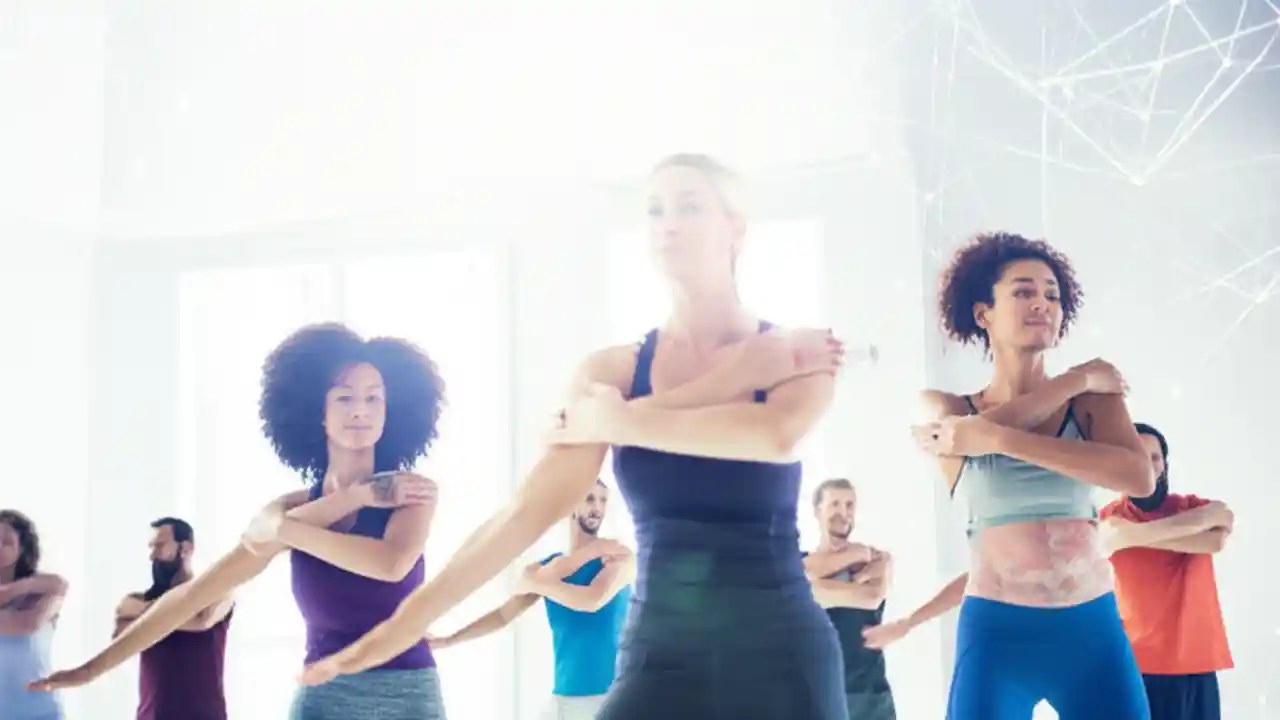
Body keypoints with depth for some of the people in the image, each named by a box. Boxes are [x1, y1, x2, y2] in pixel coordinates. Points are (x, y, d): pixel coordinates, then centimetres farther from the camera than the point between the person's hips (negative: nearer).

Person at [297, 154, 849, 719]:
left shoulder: (794, 353, -2)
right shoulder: (613, 371, 3)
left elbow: (777, 435, -25)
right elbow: (531, 507, -4)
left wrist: (617, 424, -15)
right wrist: (409, 618, -12)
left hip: (778, 653, -1)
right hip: (660, 656, 2)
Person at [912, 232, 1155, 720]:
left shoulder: (1094, 398, 6)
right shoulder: (946, 407, 7)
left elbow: (1139, 476, -14)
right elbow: (964, 430, -17)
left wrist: (996, 438, -19)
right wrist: (1076, 380, -6)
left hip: (1093, 629, 1)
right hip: (995, 633, -1)